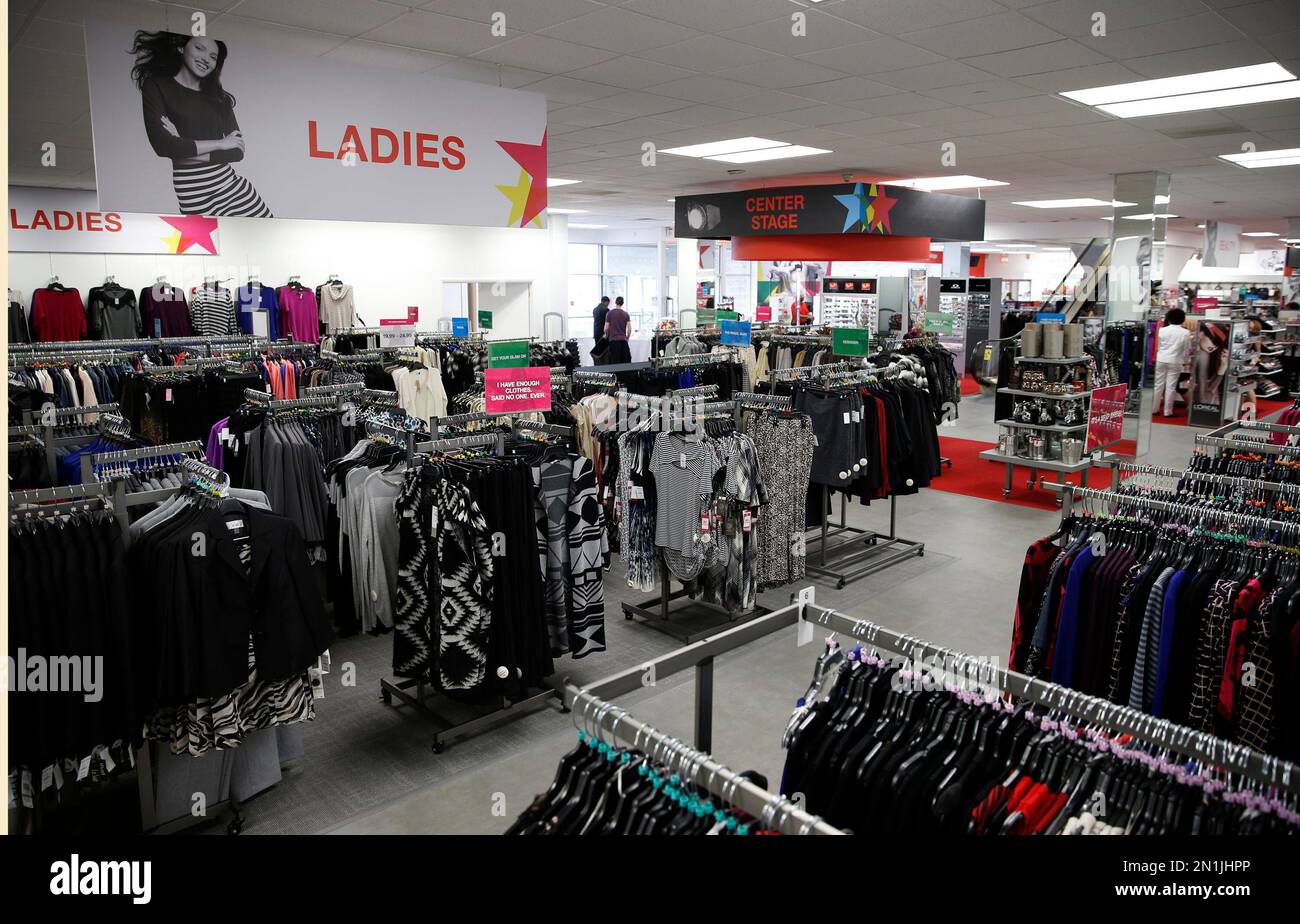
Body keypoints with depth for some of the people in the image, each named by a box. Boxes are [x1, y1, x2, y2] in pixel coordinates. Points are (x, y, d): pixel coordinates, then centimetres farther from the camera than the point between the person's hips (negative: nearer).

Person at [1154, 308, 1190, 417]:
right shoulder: (1186, 333, -4)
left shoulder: (1162, 330, -1)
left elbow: (1158, 347, 4)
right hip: (1175, 361, -1)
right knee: (1171, 386, 2)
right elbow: (1186, 351, 1)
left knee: (1158, 385, 9)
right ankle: (1168, 411, 5)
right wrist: (1185, 360, 16)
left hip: (1161, 360, 2)